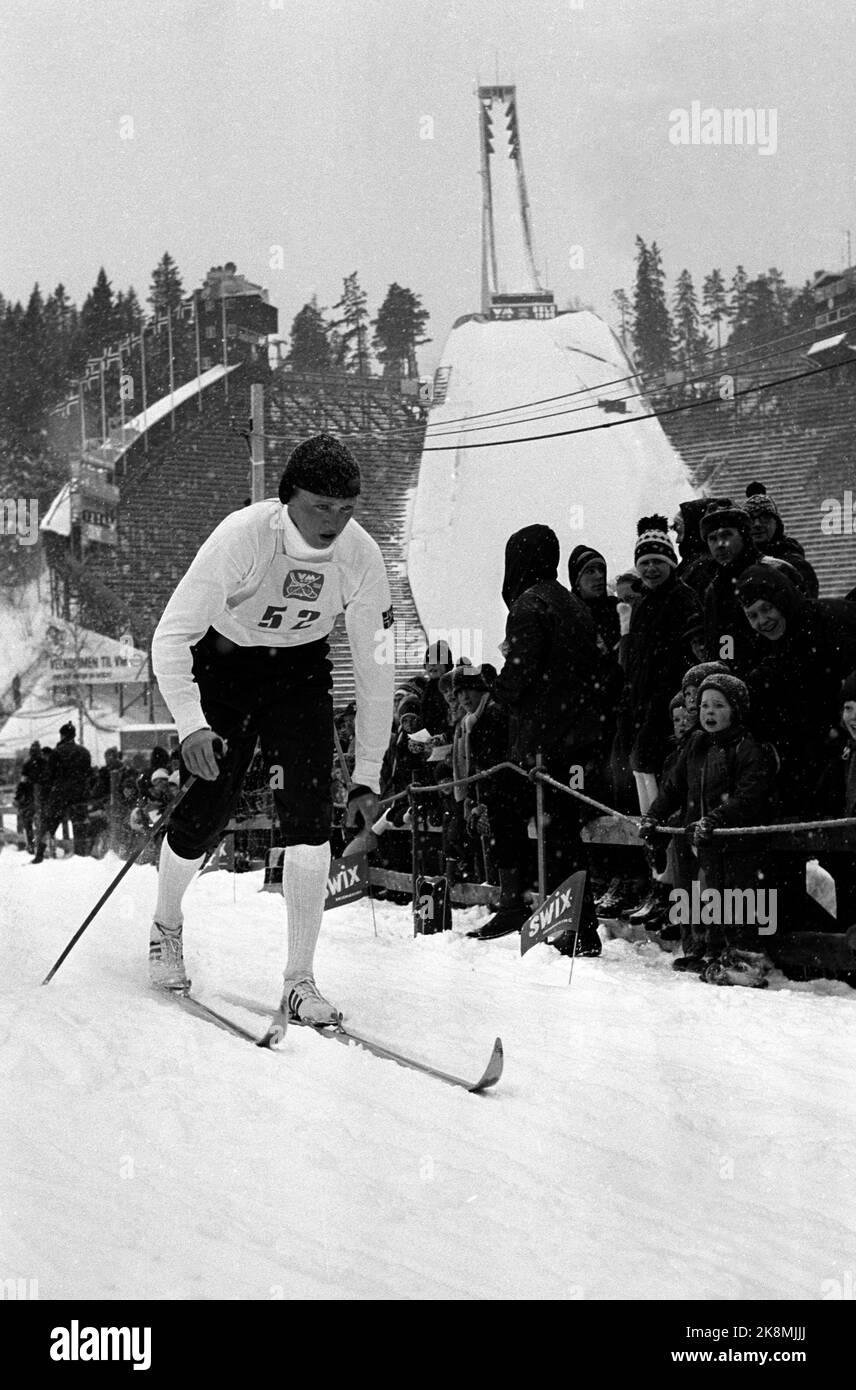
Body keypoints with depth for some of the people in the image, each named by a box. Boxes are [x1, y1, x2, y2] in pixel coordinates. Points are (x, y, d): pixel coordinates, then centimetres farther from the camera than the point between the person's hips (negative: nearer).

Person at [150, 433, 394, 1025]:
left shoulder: (362, 556, -20)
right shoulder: (242, 537, -30)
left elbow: (375, 670, -11)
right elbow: (171, 637, -29)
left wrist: (368, 776, -11)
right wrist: (191, 725, -43)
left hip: (301, 671, 2)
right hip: (224, 661, -2)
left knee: (309, 812, -14)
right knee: (210, 810, -5)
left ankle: (300, 981, -8)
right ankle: (166, 925, 28)